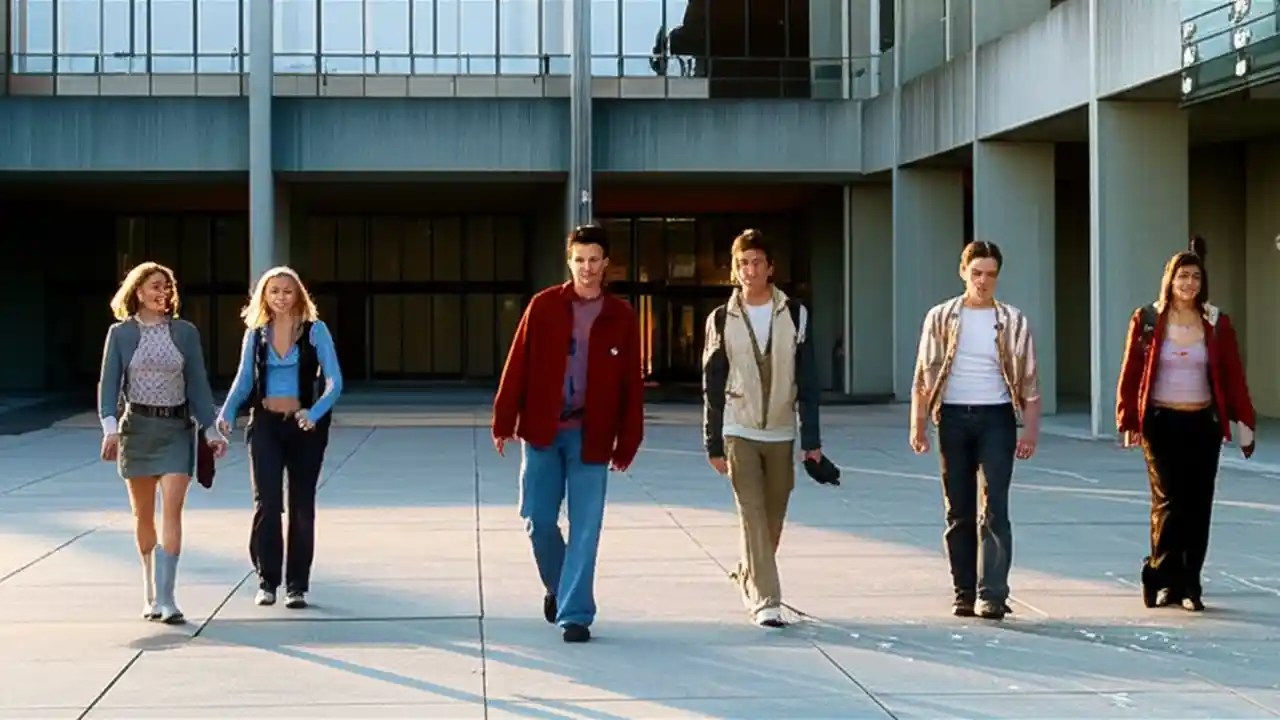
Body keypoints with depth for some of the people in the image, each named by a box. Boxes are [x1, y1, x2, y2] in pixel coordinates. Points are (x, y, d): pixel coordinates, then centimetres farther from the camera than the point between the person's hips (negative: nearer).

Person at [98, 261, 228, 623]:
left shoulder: (185, 332, 4)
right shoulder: (120, 333, 2)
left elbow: (198, 384, 7)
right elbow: (109, 383, -2)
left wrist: (211, 430, 3)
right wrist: (110, 428, -16)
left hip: (177, 427, 0)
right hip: (137, 426, 0)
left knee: (172, 510, -12)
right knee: (143, 514, 9)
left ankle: (165, 597, -15)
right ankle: (150, 594, 24)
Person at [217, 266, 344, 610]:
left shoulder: (315, 331, -2)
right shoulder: (255, 334, 6)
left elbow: (333, 381, -7)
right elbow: (244, 380, 11)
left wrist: (315, 413, -24)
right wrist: (227, 413, -7)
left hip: (305, 428, -1)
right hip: (265, 426, 1)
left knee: (301, 506, 5)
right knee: (266, 502, -9)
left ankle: (297, 585, 13)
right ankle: (267, 580, 2)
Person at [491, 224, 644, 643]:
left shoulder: (621, 317, 1)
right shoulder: (543, 307, 1)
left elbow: (632, 384, 3)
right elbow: (518, 366, 2)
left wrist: (628, 443, 1)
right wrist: (504, 421, -1)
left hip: (591, 436, -1)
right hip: (542, 431, 1)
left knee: (585, 530, -2)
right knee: (538, 520, 5)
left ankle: (574, 613, 5)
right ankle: (557, 586, 31)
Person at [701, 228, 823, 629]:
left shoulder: (794, 315, 1)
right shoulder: (722, 320, 0)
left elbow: (808, 382, 2)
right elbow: (712, 386, 3)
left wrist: (811, 440, -2)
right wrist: (713, 444, 0)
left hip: (780, 433, 2)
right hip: (739, 432, -2)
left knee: (773, 520, 9)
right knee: (752, 516, -9)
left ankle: (749, 576, 33)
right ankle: (765, 601, -8)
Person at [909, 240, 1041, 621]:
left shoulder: (1013, 322, 4)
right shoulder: (941, 318, 5)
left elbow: (1028, 380, 4)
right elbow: (924, 376, 5)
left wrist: (1030, 429, -4)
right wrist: (918, 425, -2)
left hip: (995, 418, -1)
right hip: (953, 418, 1)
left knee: (994, 509, -10)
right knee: (958, 511, 6)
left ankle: (992, 594, -12)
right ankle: (965, 592, 13)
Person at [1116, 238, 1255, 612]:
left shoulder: (1216, 323, 3)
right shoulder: (1147, 320, -1)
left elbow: (1233, 375, 3)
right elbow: (1130, 373, -1)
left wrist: (1244, 422, 0)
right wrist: (1128, 421, -5)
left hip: (1202, 424, 2)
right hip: (1161, 423, -2)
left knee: (1198, 505, 4)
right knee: (1168, 502, -5)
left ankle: (1190, 585, 12)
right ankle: (1162, 581, 6)